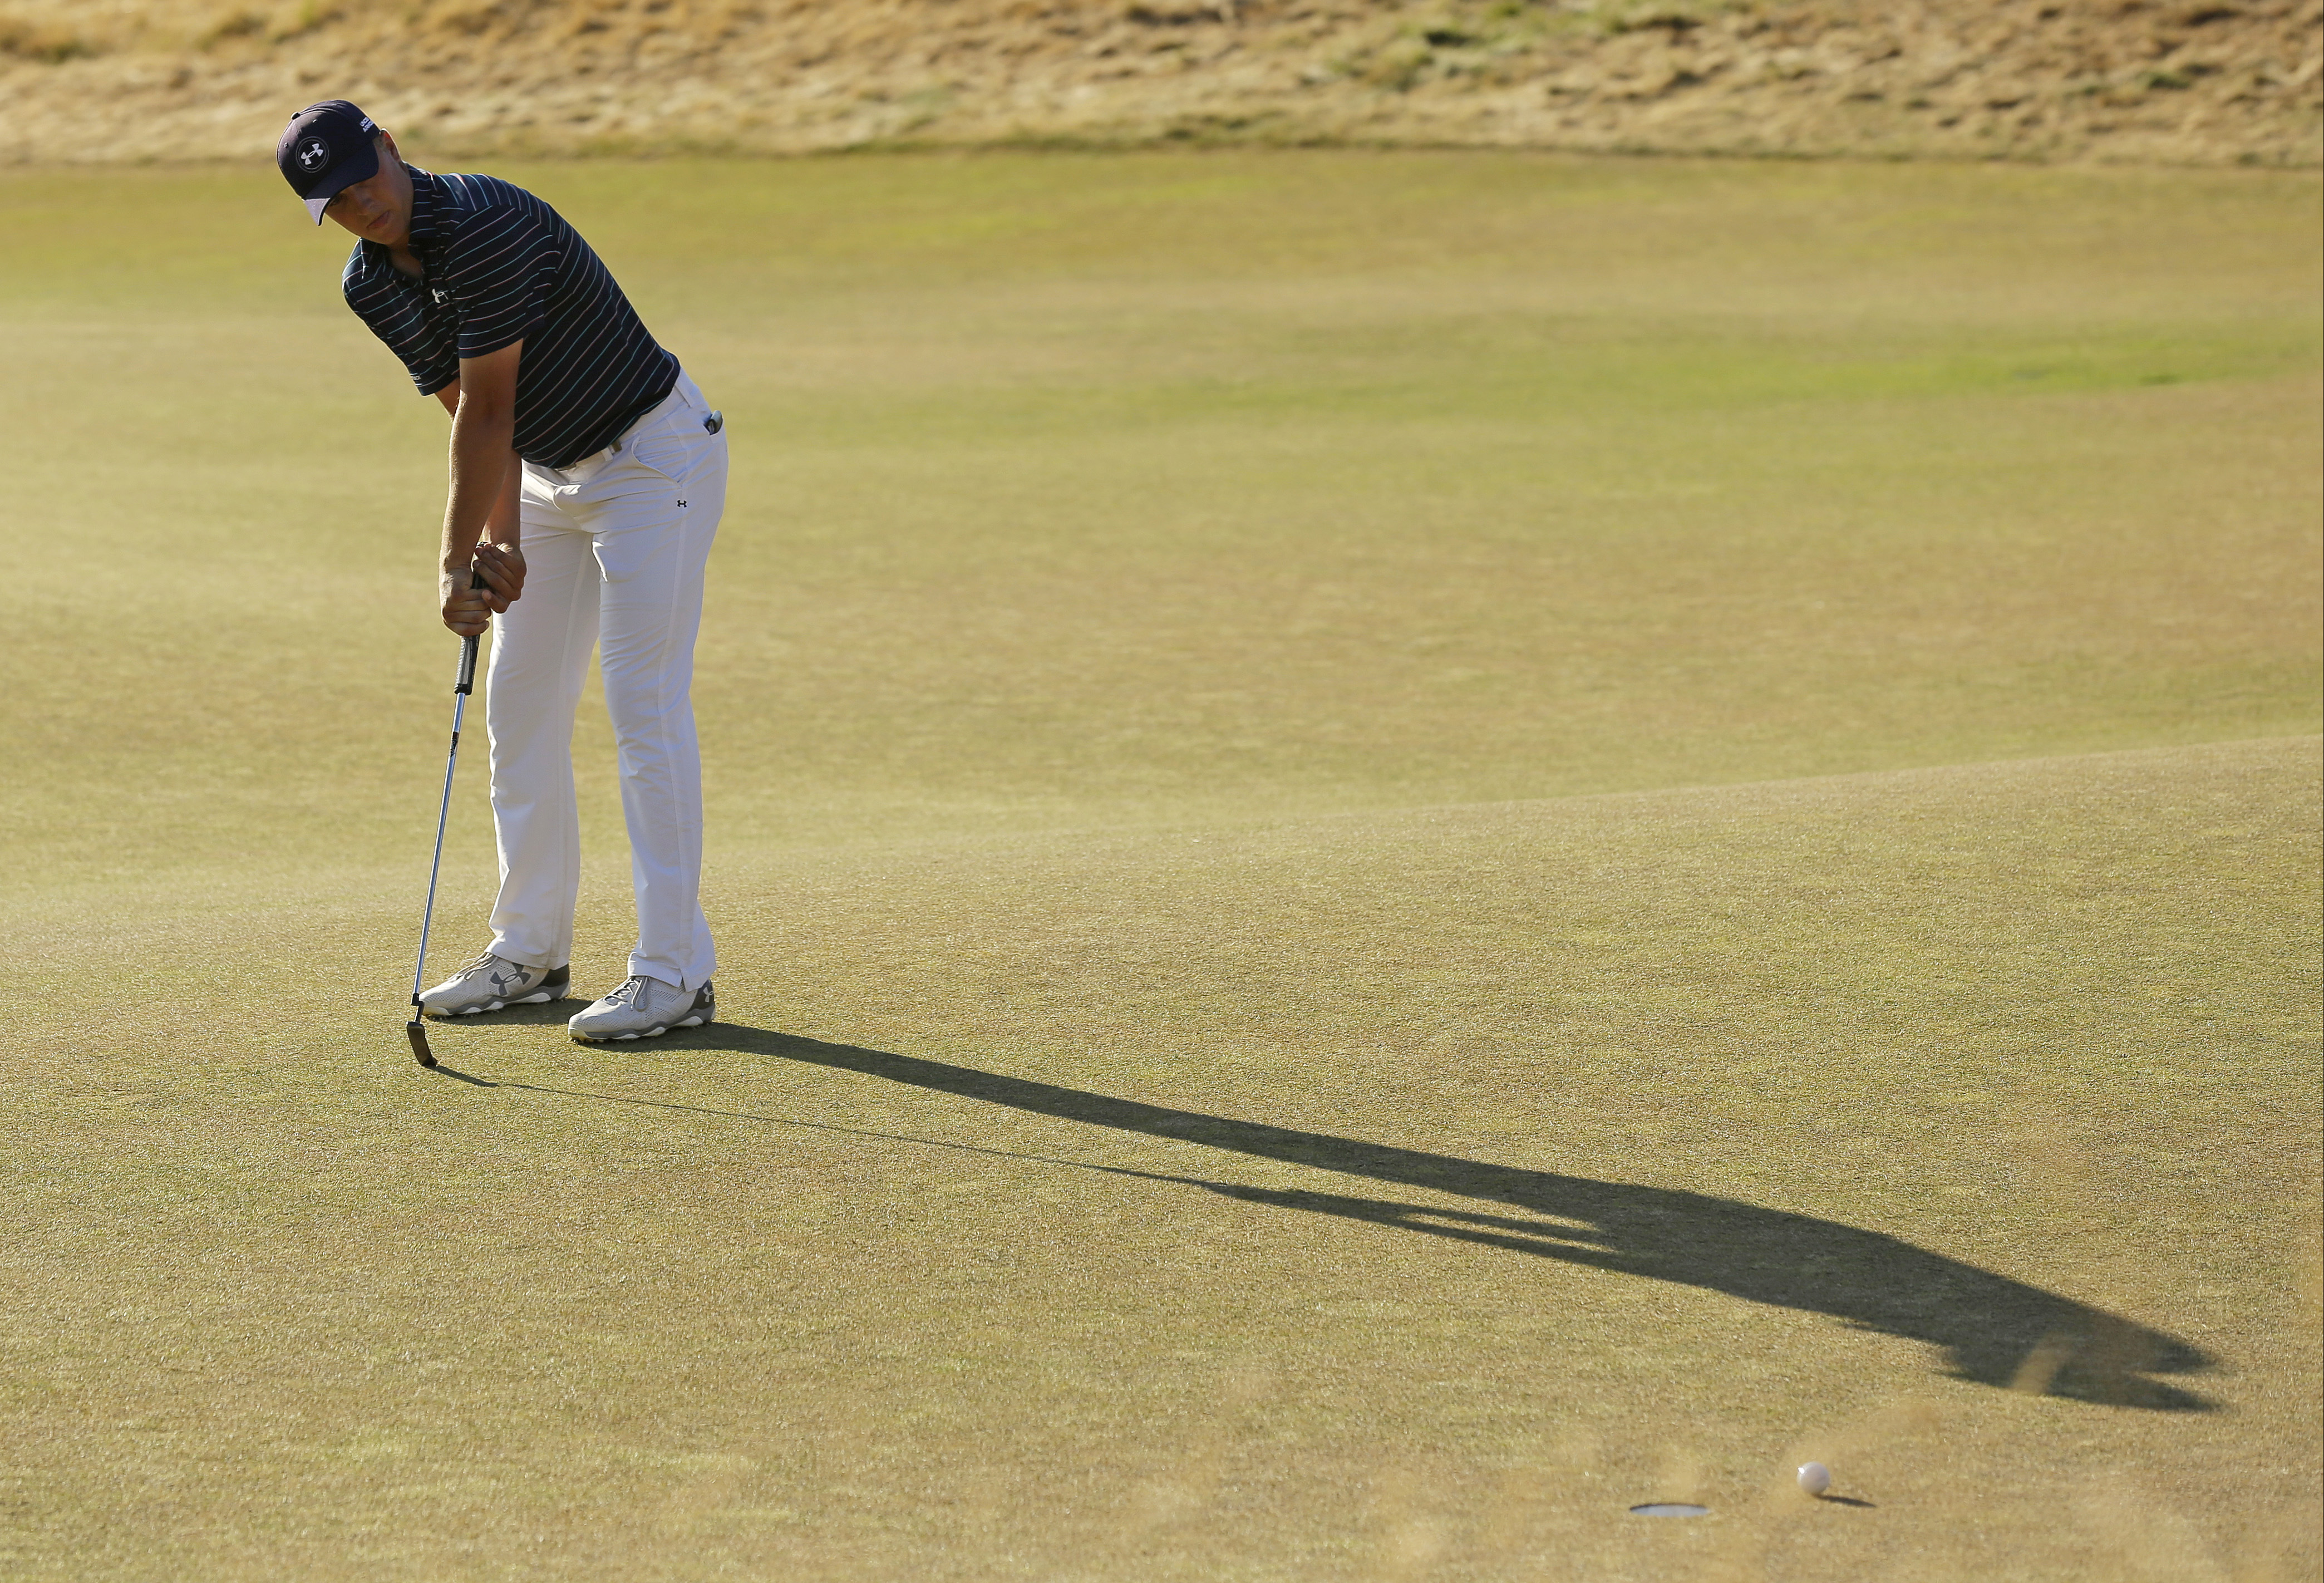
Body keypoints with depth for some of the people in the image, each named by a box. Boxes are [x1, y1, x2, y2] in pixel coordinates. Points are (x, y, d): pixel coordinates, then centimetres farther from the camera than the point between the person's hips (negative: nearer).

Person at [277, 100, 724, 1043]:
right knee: (521, 706, 10)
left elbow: (487, 411, -24)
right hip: (552, 474, 9)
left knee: (646, 706, -12)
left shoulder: (484, 224, -27)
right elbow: (476, 419, 0)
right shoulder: (369, 286, 0)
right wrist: (502, 541, -14)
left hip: (655, 455, -9)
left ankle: (675, 974, -11)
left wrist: (460, 559, -18)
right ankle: (531, 954, 20)